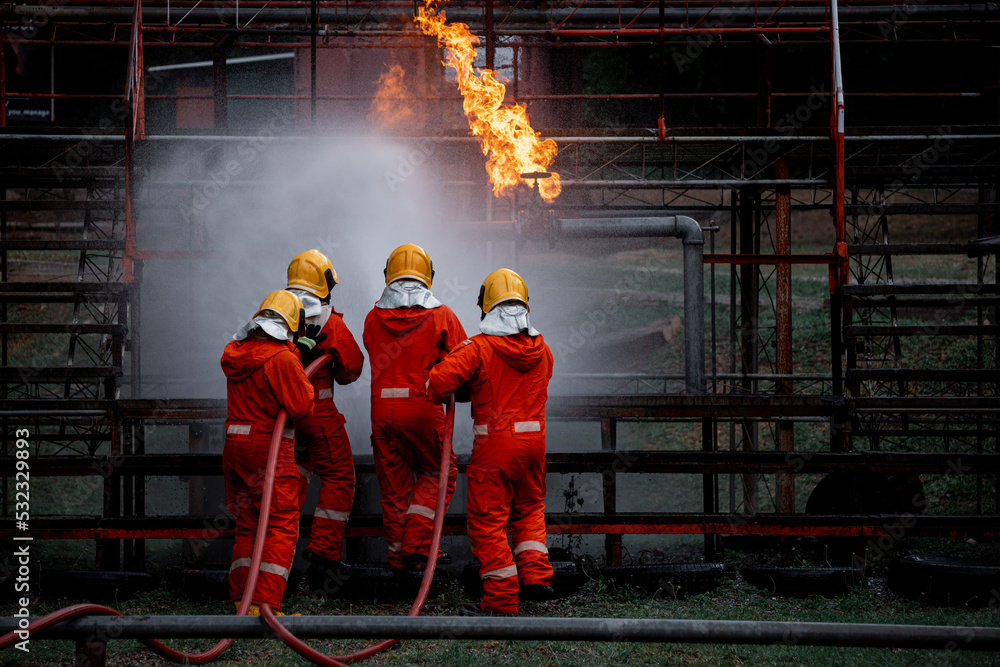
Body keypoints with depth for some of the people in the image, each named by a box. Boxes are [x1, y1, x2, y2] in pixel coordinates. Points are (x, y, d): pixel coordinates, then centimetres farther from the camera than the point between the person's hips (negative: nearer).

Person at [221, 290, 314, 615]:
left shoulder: (235, 352, 9)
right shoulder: (281, 358, -15)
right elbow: (302, 406, -16)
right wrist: (303, 378, 3)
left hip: (235, 445, 7)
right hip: (269, 449, -7)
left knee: (247, 526, 16)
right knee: (281, 527, -4)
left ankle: (241, 599, 14)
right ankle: (265, 604, -14)